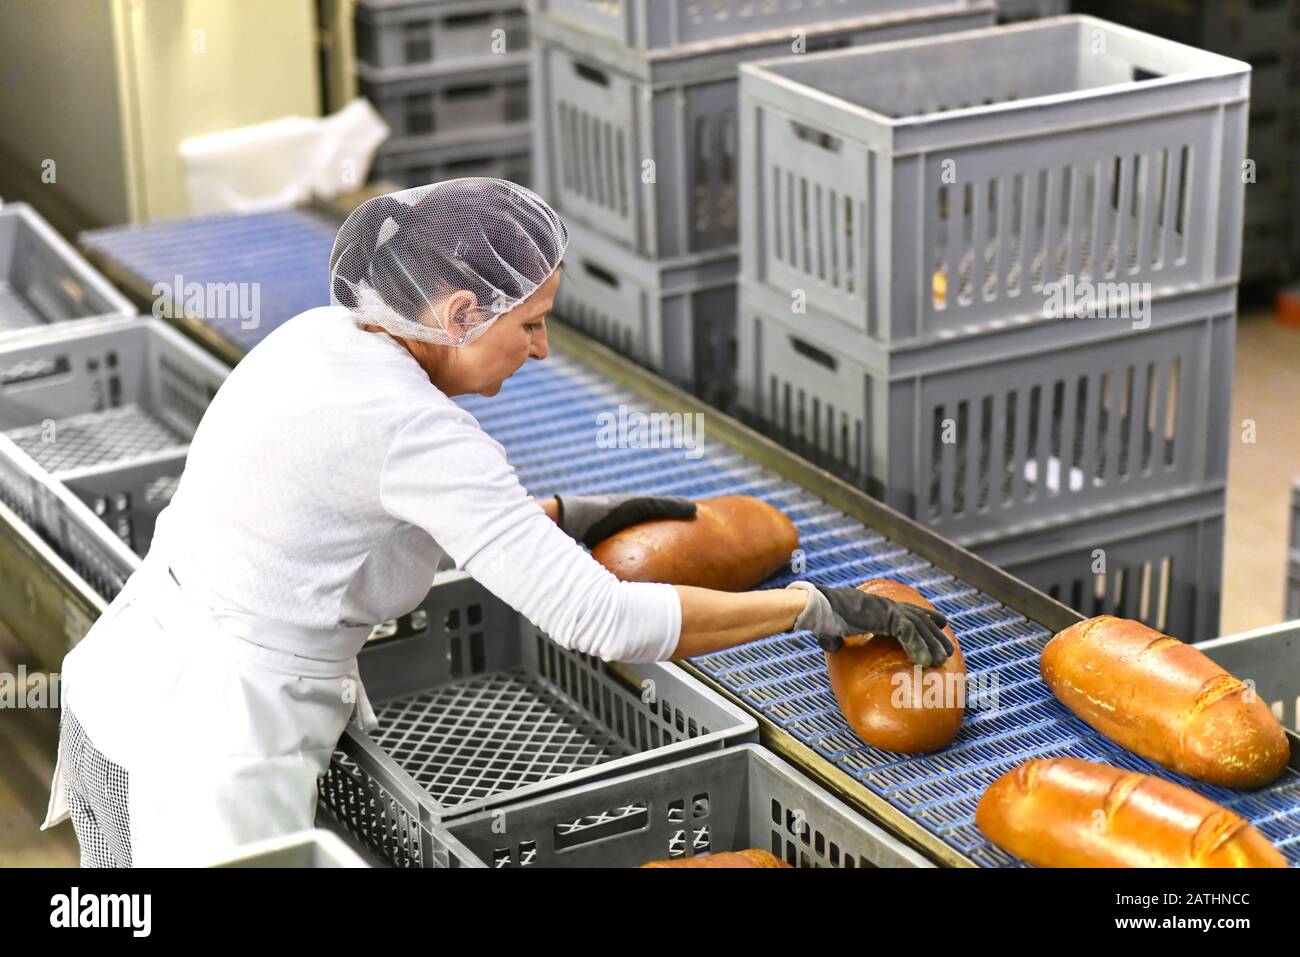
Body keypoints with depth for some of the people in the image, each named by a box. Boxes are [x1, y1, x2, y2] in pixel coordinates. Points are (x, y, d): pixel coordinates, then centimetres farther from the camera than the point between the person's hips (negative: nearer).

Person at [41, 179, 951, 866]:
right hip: (208, 750, -9)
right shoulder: (416, 431, -23)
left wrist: (559, 515, 15)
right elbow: (600, 620, -24)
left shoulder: (318, 339, 2)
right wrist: (814, 607, -16)